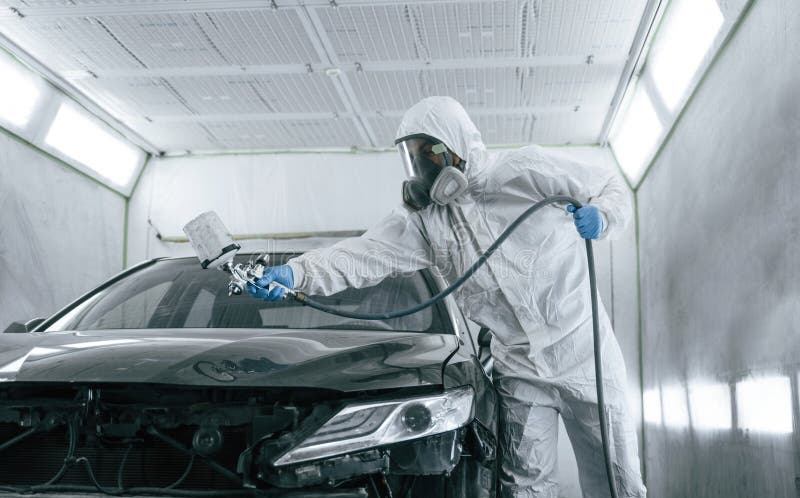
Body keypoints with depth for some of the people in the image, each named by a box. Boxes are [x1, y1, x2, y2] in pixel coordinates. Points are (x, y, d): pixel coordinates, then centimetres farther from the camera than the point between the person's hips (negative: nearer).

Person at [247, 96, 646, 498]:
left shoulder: (527, 170, -9)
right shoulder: (422, 217, 2)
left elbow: (612, 188, 2)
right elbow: (364, 255, -9)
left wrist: (601, 217, -20)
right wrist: (296, 274, -24)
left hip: (582, 353, -3)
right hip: (519, 370, 3)